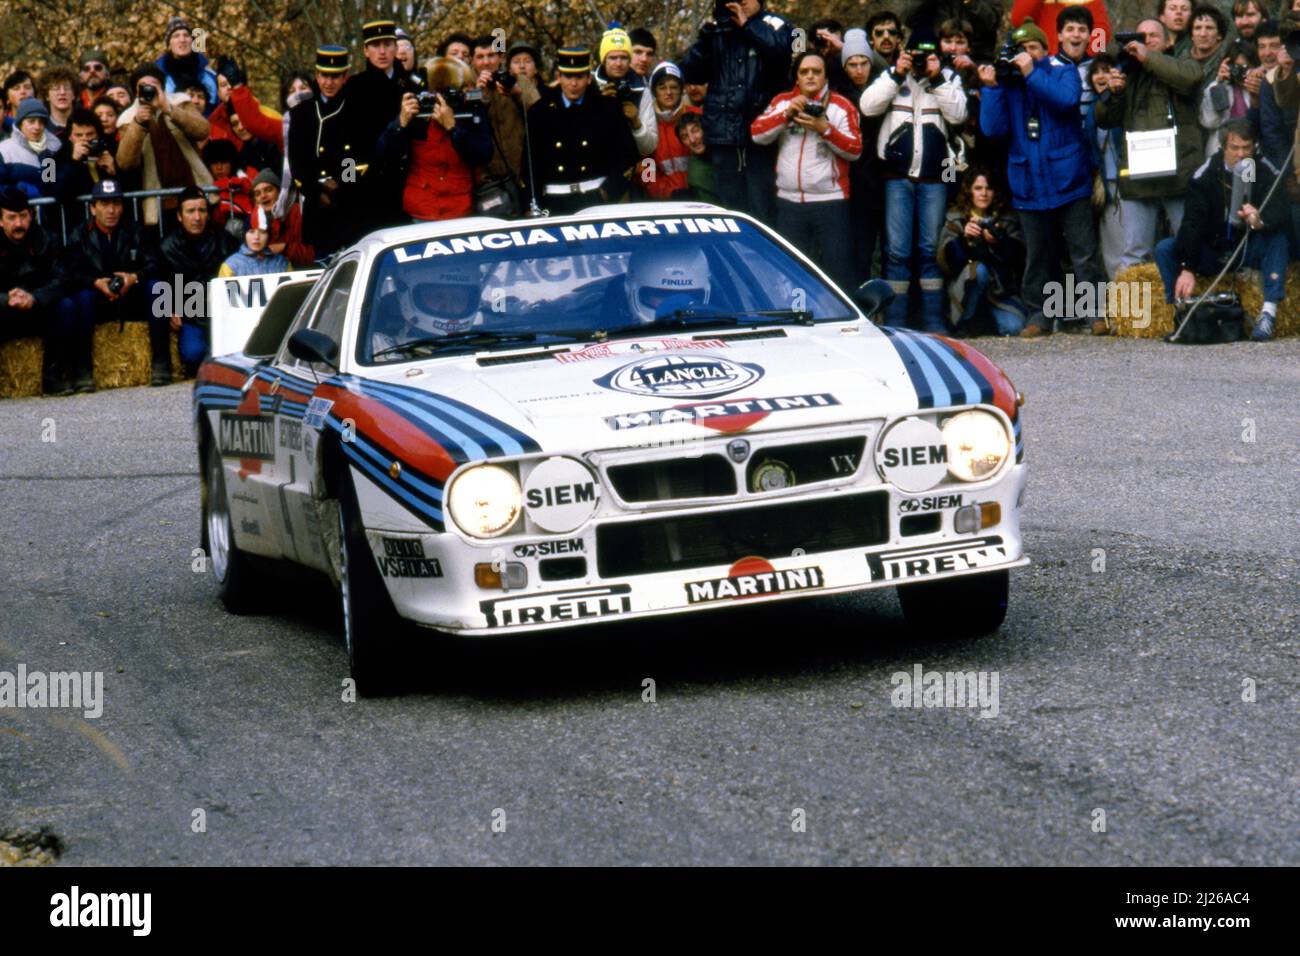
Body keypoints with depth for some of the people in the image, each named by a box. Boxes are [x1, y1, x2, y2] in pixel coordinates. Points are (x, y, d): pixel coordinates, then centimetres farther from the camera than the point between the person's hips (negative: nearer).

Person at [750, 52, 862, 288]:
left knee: (837, 269, -7)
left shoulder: (841, 106, 1)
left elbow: (855, 150, -5)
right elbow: (757, 134, -1)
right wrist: (786, 114, -13)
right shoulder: (782, 101, 11)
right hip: (789, 203, 3)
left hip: (830, 201, -3)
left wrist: (825, 129, -18)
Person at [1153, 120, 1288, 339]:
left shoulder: (1266, 172, -10)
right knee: (1164, 249, -20)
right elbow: (1193, 223, -21)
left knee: (1278, 237, -31)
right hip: (1211, 251, 1)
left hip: (1249, 251, -1)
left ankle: (1269, 312, -37)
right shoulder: (1206, 175, -11)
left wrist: (1261, 221, -47)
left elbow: (1281, 215, -22)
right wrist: (1187, 269, -33)